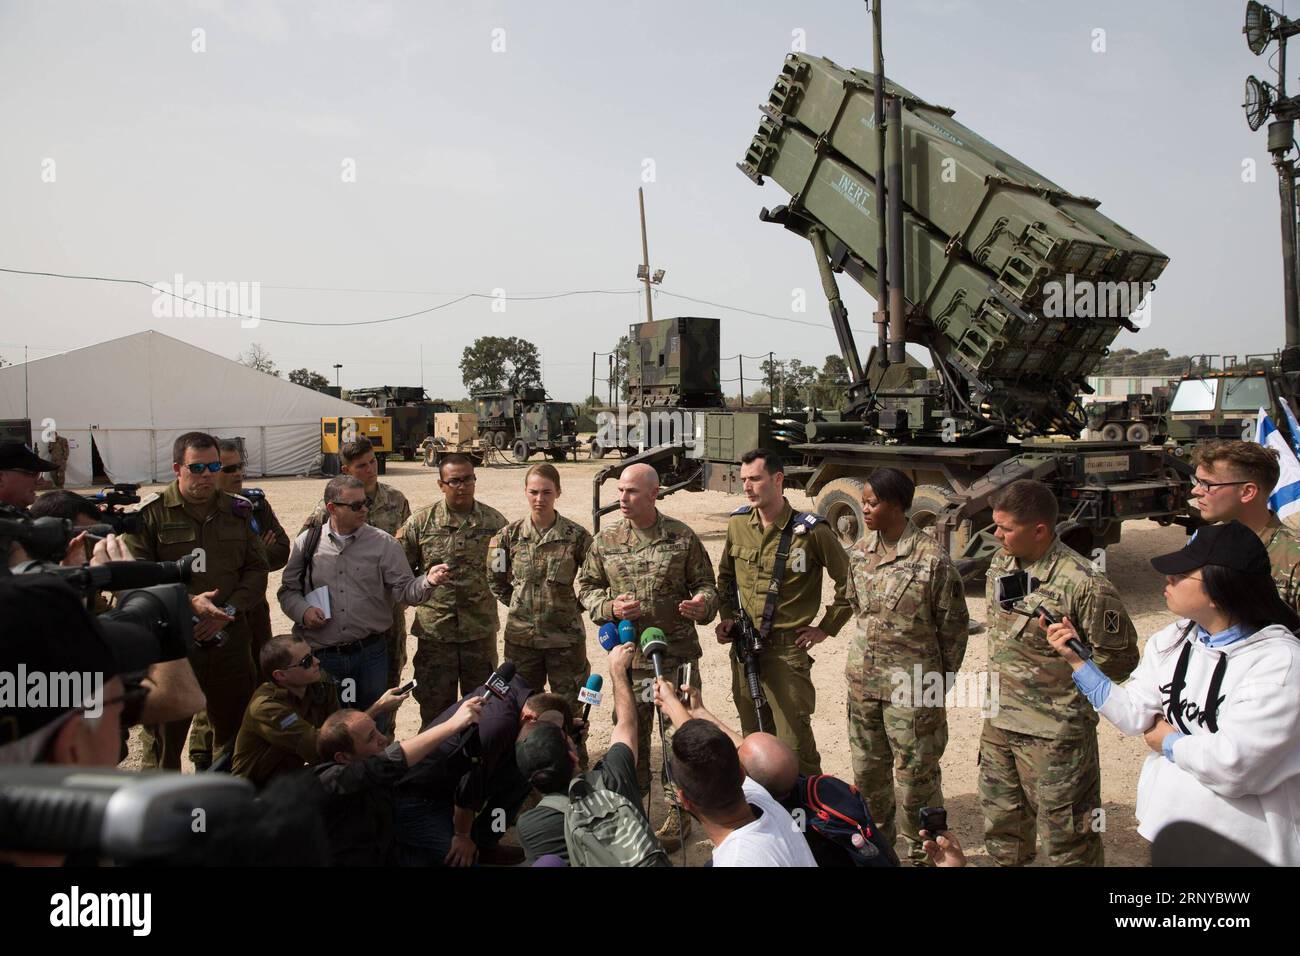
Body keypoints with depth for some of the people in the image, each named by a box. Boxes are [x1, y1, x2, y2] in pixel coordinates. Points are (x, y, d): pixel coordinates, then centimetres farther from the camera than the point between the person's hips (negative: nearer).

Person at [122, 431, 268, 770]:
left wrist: (229, 611, -8)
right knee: (164, 735, 6)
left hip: (229, 639, 4)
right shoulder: (152, 513, -3)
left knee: (236, 729, 16)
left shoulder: (238, 512, 8)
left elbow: (256, 569, 6)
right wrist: (187, 602, -20)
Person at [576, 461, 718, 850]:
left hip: (677, 657, -2)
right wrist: (611, 607, -10)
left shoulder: (682, 537, -6)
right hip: (628, 657, 2)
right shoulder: (605, 540, 0)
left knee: (678, 736, 5)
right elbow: (586, 586, 9)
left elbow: (705, 584, 2)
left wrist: (702, 606, -20)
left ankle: (677, 816, 22)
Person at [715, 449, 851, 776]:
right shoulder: (738, 523, 4)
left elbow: (848, 581, -4)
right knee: (753, 737, 17)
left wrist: (826, 627, -4)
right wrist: (726, 615, 9)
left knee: (795, 742, -3)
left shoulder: (810, 531, -12)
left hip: (787, 649, -5)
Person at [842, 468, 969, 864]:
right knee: (867, 768, 19)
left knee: (916, 774, 6)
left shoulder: (931, 559, -16)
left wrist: (941, 681, -1)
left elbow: (953, 626, -8)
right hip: (863, 681, 6)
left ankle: (923, 853, 26)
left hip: (910, 686, -6)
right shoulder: (860, 552, 2)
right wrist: (872, 648, 14)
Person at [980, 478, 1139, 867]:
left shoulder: (1083, 584, -22)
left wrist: (1065, 683, -7)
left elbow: (1119, 658, -13)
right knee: (1001, 829, 22)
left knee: (1065, 838, 8)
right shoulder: (1000, 564, 2)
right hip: (999, 723, 7)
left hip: (1055, 734, -7)